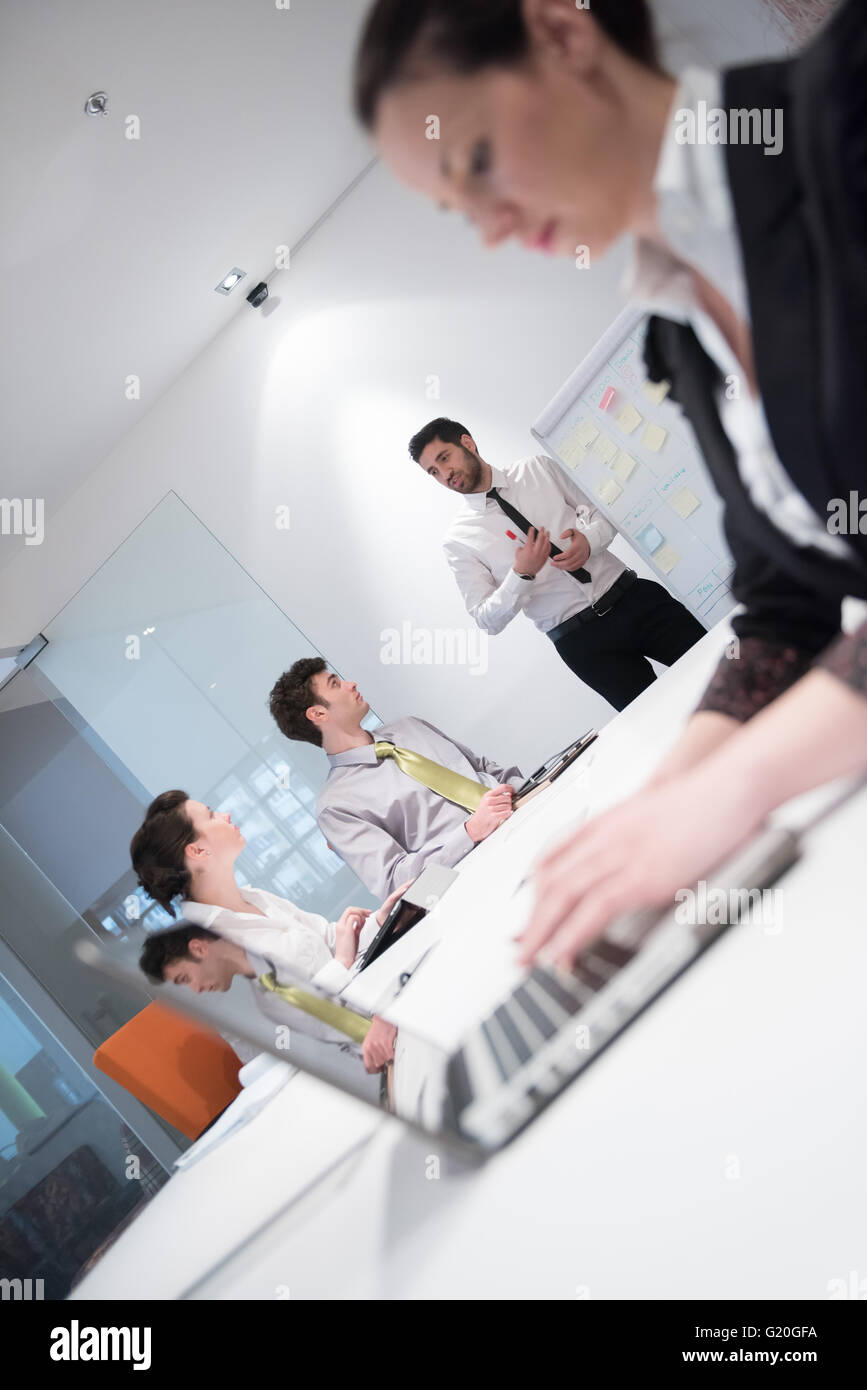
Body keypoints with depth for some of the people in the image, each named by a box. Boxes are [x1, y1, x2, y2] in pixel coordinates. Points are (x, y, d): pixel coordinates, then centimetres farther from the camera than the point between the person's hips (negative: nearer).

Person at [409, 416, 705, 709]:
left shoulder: (537, 469, 9)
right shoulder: (459, 540, 2)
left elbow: (604, 510, 11)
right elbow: (487, 620, -1)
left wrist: (589, 539, -12)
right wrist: (521, 575, -18)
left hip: (635, 597, 2)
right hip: (580, 638, -2)